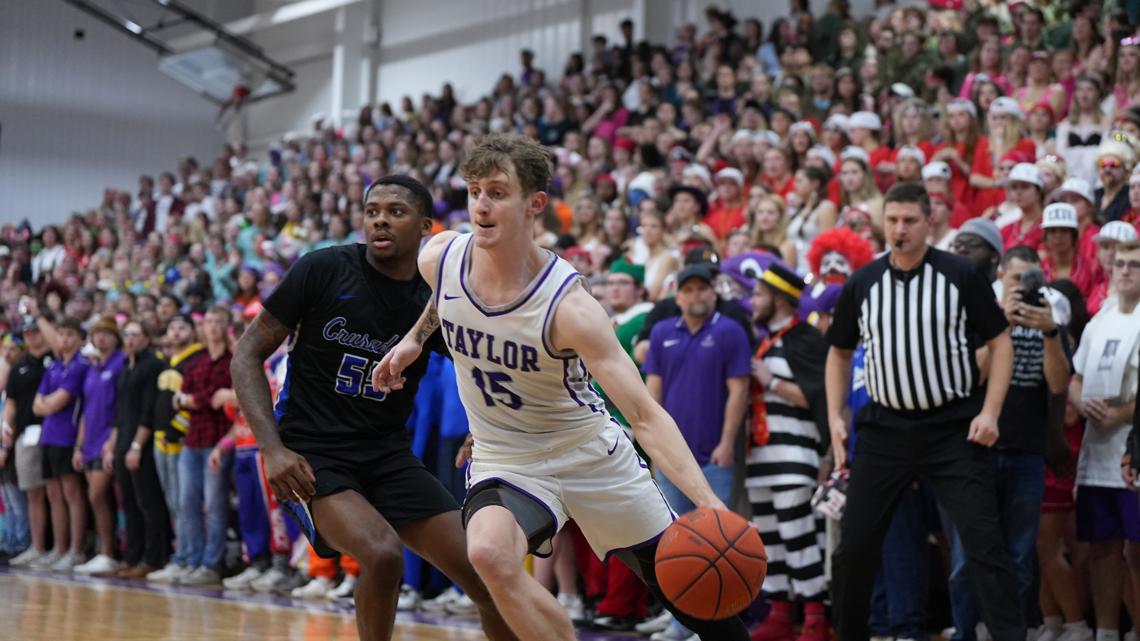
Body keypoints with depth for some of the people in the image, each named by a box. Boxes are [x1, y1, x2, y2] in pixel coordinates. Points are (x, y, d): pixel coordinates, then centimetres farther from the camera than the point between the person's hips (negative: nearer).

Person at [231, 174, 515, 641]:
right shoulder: (323, 269, -10)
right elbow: (248, 355, -7)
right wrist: (272, 449, -17)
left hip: (388, 455, 4)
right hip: (312, 453, -4)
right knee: (382, 553, -31)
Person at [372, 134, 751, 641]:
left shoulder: (568, 305, -28)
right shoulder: (440, 258, -14)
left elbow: (645, 416, -31)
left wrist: (707, 503, -41)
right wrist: (414, 340, 11)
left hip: (590, 453, -2)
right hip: (504, 460, 2)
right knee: (488, 553, -32)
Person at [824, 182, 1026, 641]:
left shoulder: (961, 276, -3)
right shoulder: (862, 284, 5)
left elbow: (1000, 342, 1)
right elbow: (839, 352, 17)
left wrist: (989, 412, -10)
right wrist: (836, 417, 8)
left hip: (954, 429, -3)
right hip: (884, 428, 3)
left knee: (984, 541, -10)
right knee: (855, 544, 5)